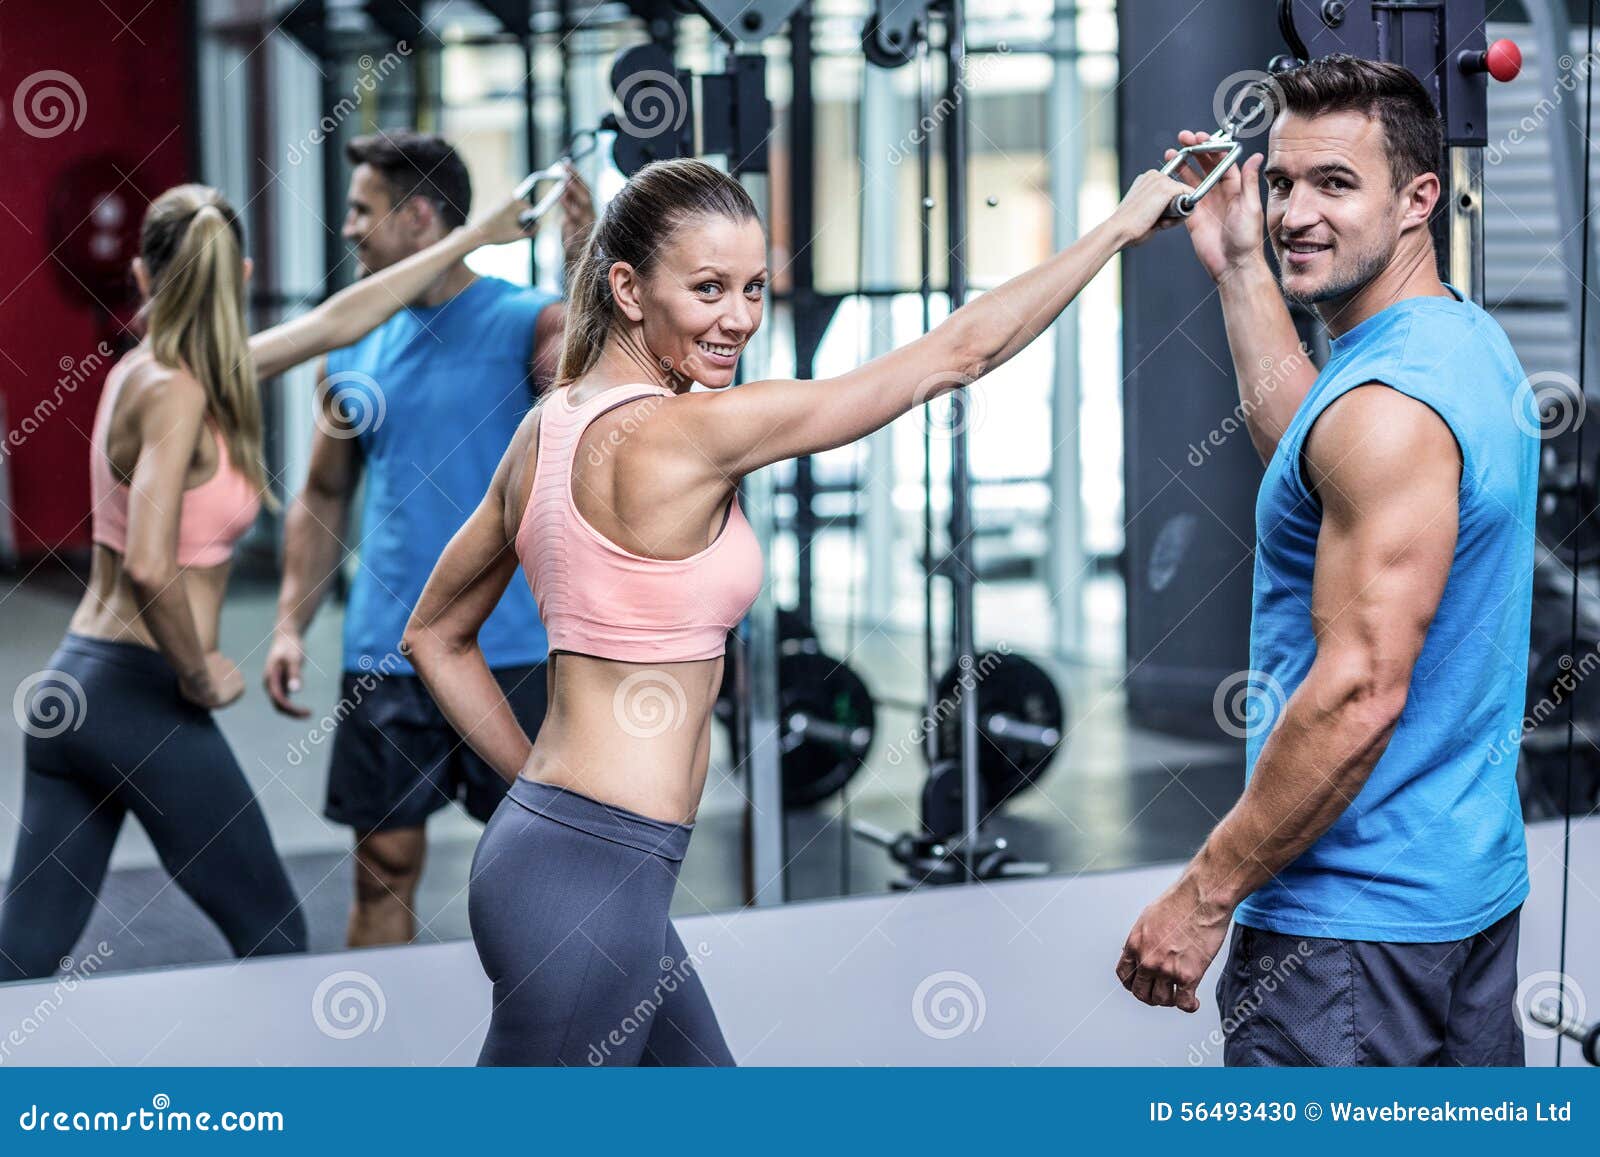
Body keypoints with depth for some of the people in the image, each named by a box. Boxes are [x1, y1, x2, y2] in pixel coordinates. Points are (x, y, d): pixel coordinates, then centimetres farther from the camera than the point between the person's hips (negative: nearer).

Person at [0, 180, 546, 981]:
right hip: (143, 699, -8)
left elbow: (333, 323, 16)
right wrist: (200, 675, -11)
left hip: (70, 689, 8)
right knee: (273, 938, 8)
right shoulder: (173, 391, -16)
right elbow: (149, 568, -28)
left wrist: (473, 237, 21)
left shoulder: (149, 371, 9)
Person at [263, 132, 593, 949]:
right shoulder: (352, 351, 9)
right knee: (385, 866, 9)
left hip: (507, 653, -4)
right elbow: (324, 497, 15)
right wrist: (292, 622, 6)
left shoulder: (524, 323, -5)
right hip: (383, 658, 4)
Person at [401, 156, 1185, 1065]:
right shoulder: (683, 433, -18)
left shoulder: (551, 425, 7)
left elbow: (435, 634, 16)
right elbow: (959, 352, -12)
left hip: (547, 839, 10)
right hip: (591, 879, -10)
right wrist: (1120, 225, -2)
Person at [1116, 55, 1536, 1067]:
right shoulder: (1471, 339, 9)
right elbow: (1314, 454, 26)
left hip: (1357, 923, -10)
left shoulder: (1391, 404, -22)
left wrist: (1205, 895, -20)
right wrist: (1242, 268, 23)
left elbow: (1359, 692, -26)